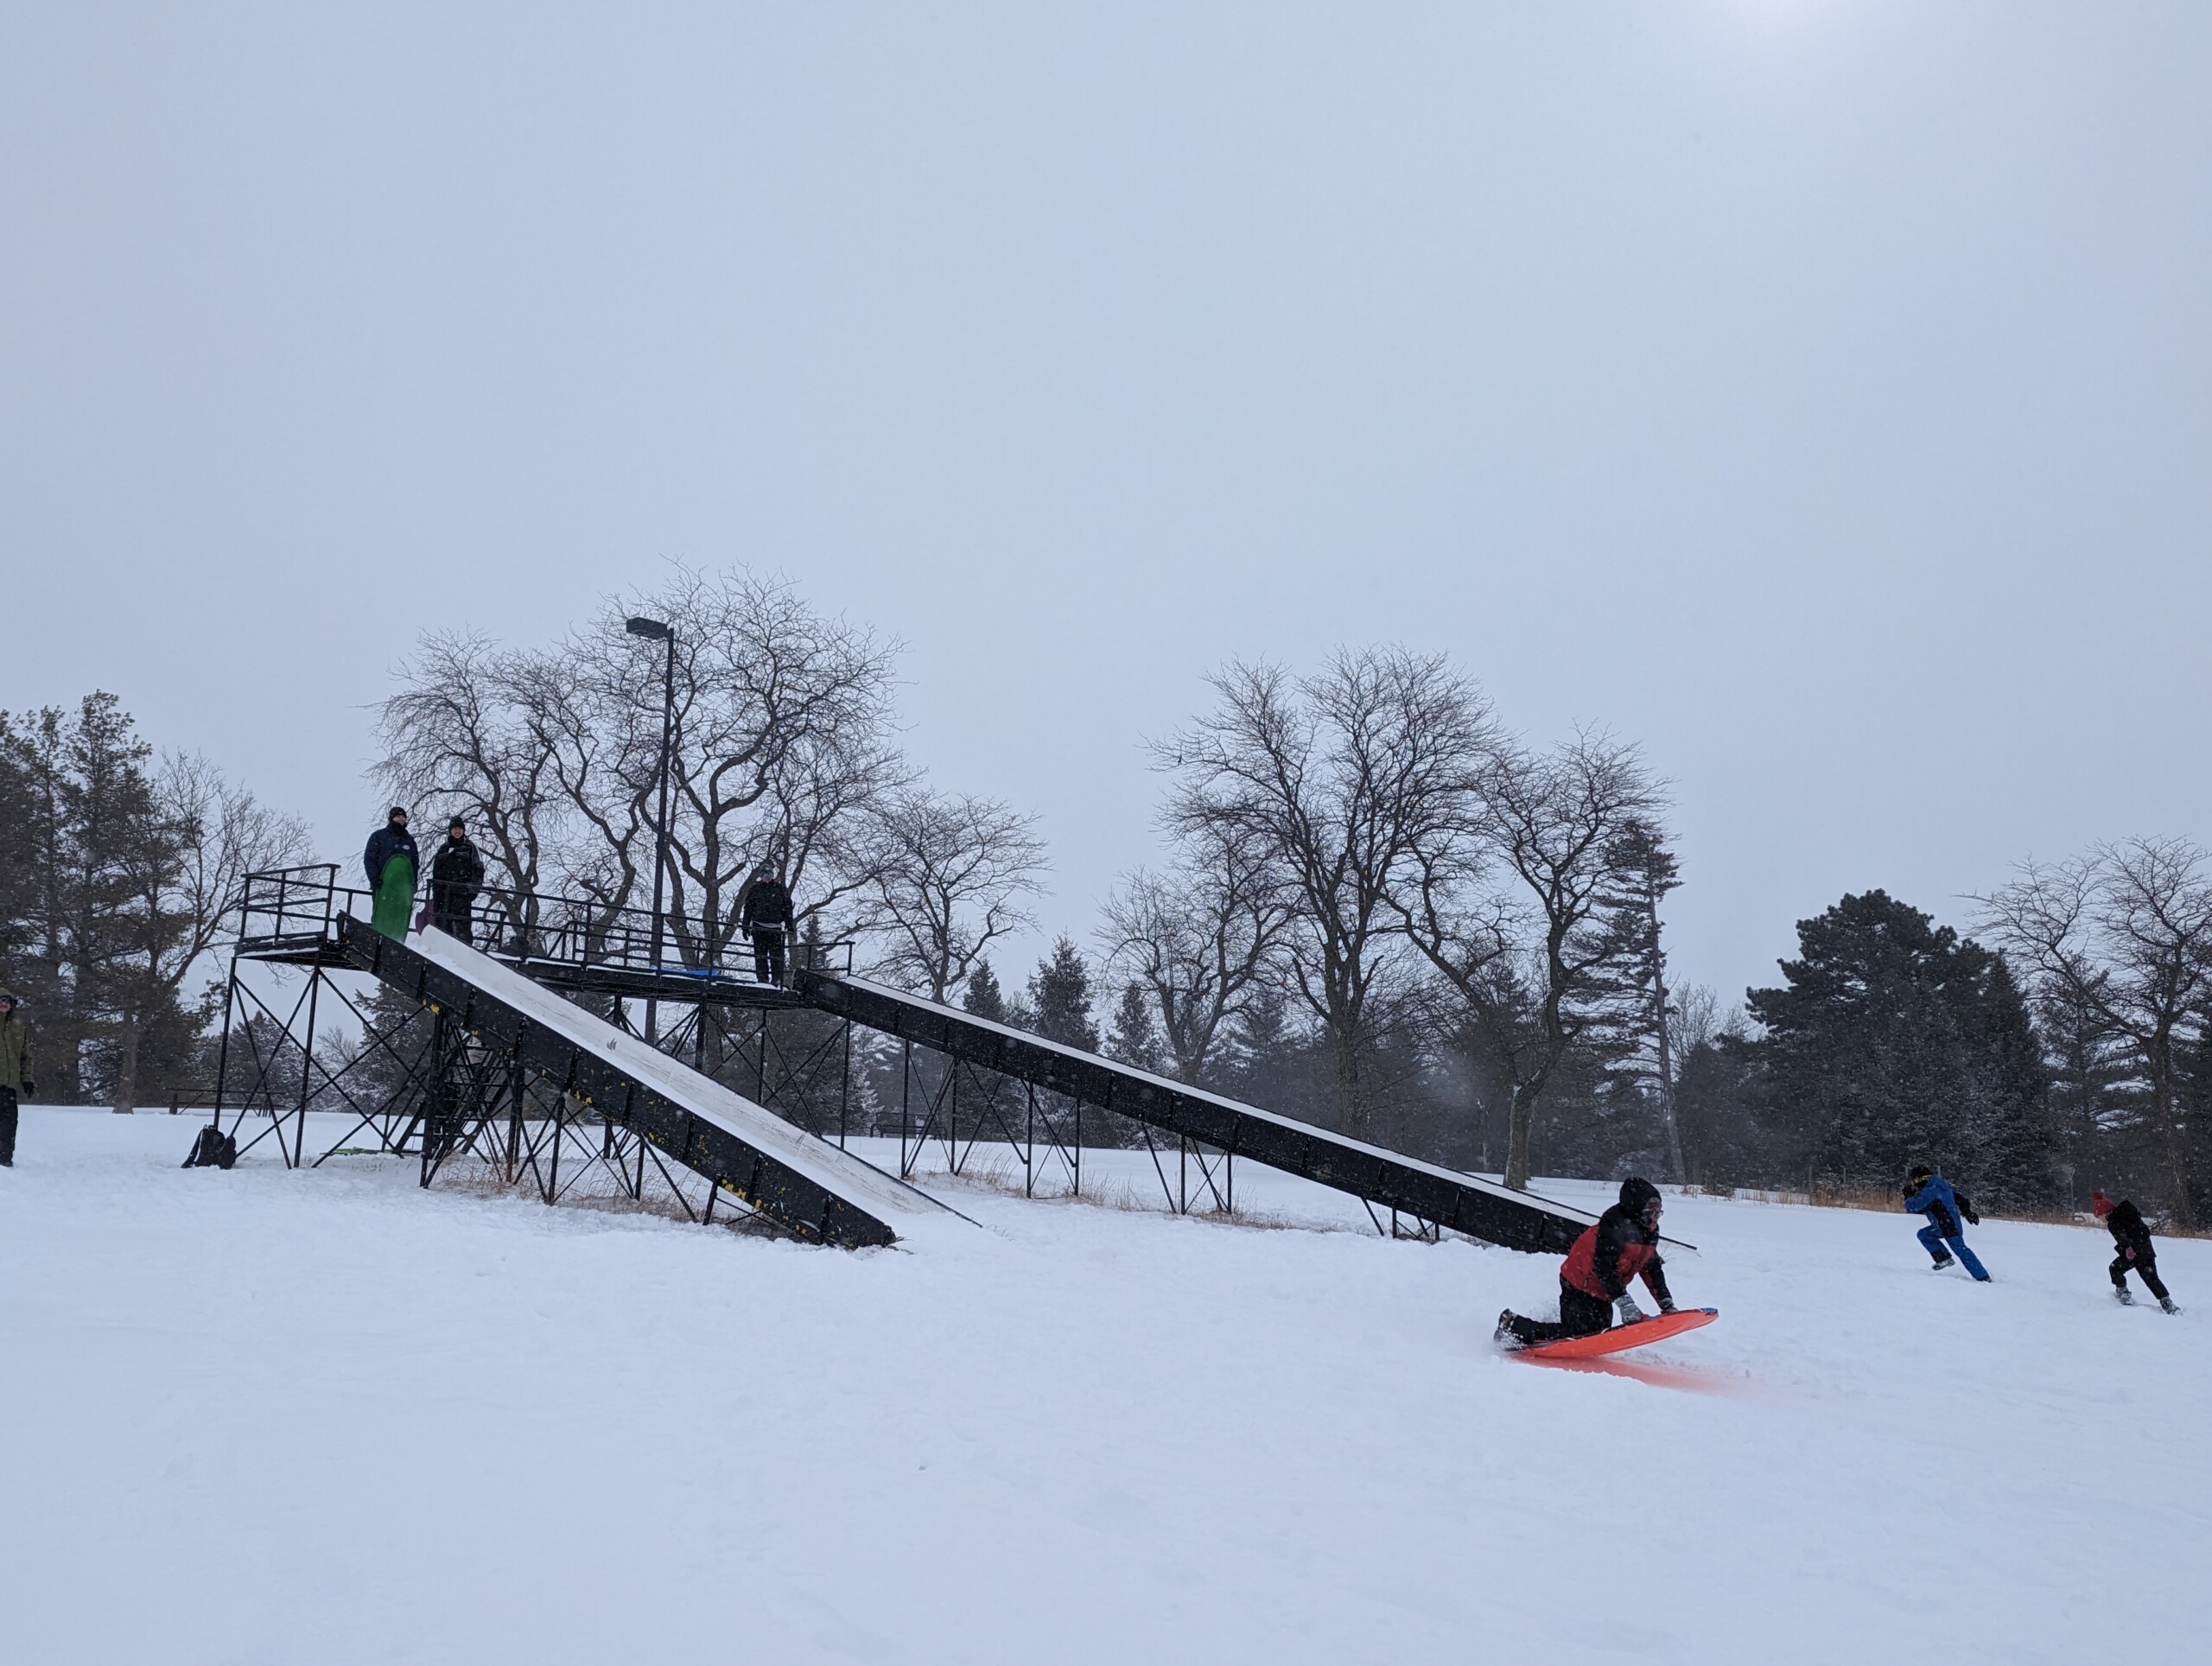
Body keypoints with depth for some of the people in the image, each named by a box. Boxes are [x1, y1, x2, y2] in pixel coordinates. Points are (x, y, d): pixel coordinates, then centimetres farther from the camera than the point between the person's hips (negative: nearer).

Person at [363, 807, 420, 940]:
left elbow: (415, 863, 20)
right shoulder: (379, 836, 7)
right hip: (382, 884, -3)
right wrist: (374, 878, -11)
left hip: (403, 886, 3)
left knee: (399, 920, -4)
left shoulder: (410, 840, 18)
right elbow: (369, 859, 2)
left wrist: (413, 884, 9)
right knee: (380, 917, -5)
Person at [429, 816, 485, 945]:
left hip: (462, 892, -4)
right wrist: (436, 891, 13)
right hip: (443, 892, 4)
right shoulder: (443, 849, 20)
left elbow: (478, 870, 2)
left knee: (462, 923, -13)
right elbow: (435, 872, 22)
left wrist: (473, 887, -10)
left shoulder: (470, 848, 9)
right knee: (441, 922, 1)